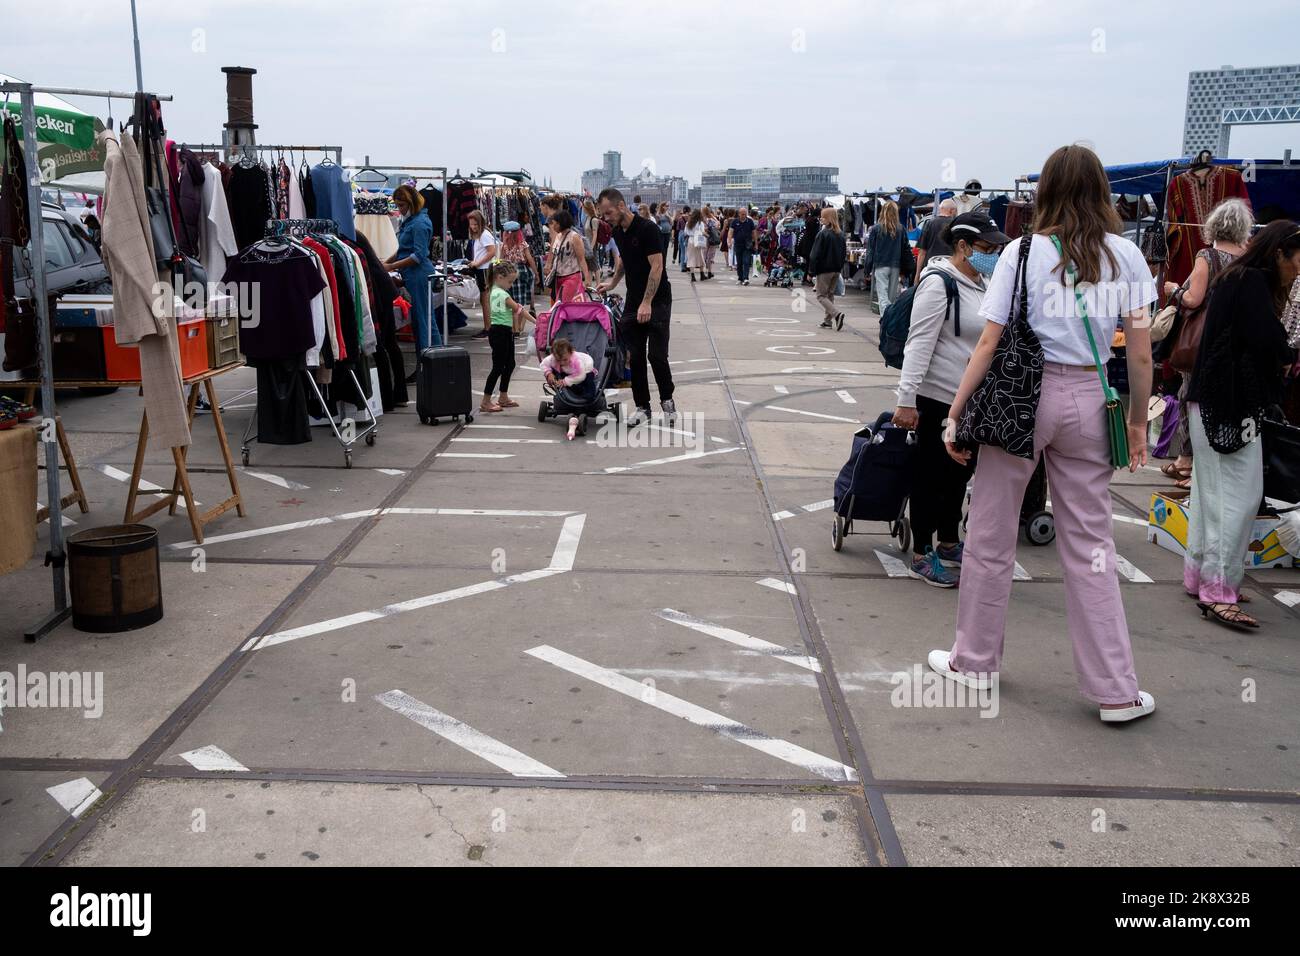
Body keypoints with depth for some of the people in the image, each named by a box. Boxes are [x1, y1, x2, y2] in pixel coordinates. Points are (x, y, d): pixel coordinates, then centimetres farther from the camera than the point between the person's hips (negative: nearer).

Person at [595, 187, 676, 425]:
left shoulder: (647, 228, -17)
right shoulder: (618, 232, 7)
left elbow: (656, 266, -20)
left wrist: (647, 303, -23)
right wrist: (612, 283, 17)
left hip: (657, 301, -7)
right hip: (633, 302, 7)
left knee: (657, 355, -8)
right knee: (635, 357, 4)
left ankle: (667, 400, 12)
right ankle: (642, 407, 10)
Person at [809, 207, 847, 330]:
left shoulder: (822, 234, -14)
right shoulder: (840, 235, 6)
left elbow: (815, 254, -14)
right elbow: (844, 253, 13)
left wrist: (811, 271, -9)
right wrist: (840, 266, 19)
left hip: (824, 270, -7)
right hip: (837, 269, 7)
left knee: (821, 296, 0)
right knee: (830, 294, 18)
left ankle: (837, 314, -20)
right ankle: (828, 320, 18)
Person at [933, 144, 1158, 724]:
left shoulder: (1023, 252, -4)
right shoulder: (1126, 256, 2)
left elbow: (988, 345, -7)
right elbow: (1141, 355, 0)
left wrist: (955, 413, -1)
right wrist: (1138, 421, 11)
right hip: (1088, 401, 3)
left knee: (991, 535, 10)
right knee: (1089, 545, 9)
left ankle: (974, 661, 24)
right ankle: (1115, 690, 12)